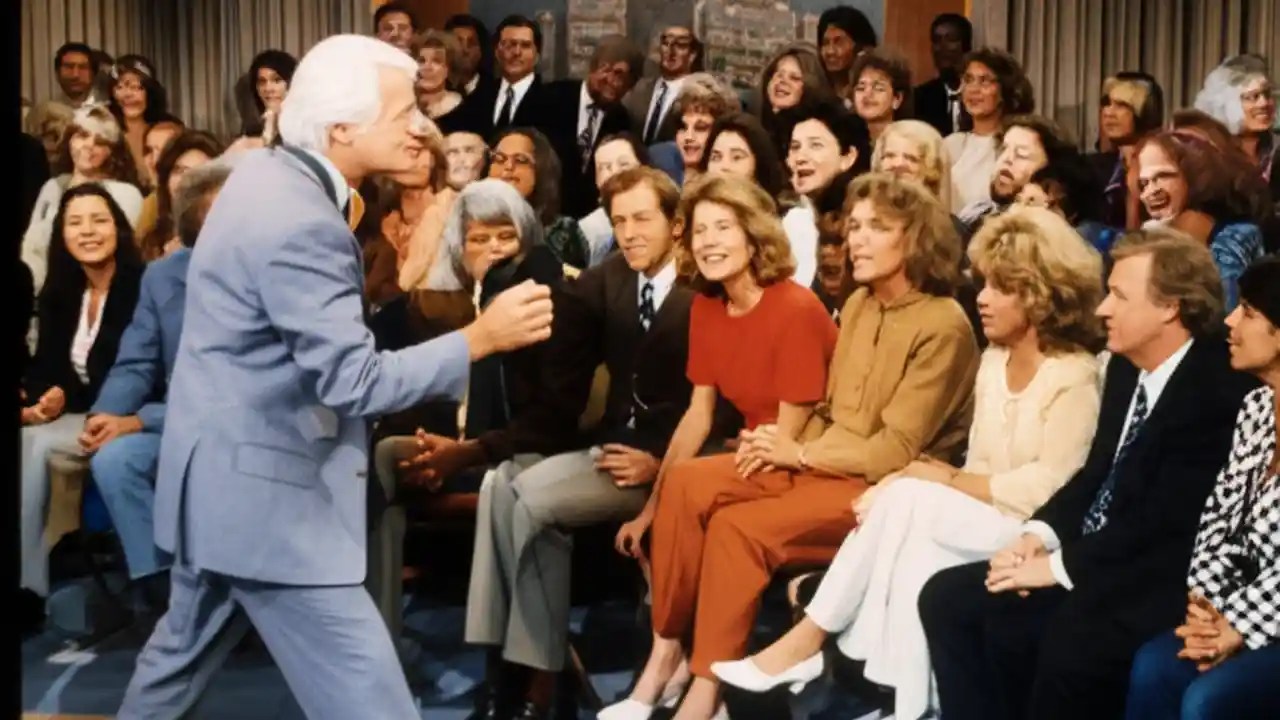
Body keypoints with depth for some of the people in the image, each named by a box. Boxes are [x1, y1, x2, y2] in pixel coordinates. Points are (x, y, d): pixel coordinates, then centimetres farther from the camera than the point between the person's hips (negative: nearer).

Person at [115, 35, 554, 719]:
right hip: (263, 490, -10)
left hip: (227, 474, 10)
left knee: (184, 649, 27)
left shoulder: (266, 172, 6)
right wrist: (481, 338, -25)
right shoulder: (299, 225, -26)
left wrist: (345, 225, 12)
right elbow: (353, 381, -27)